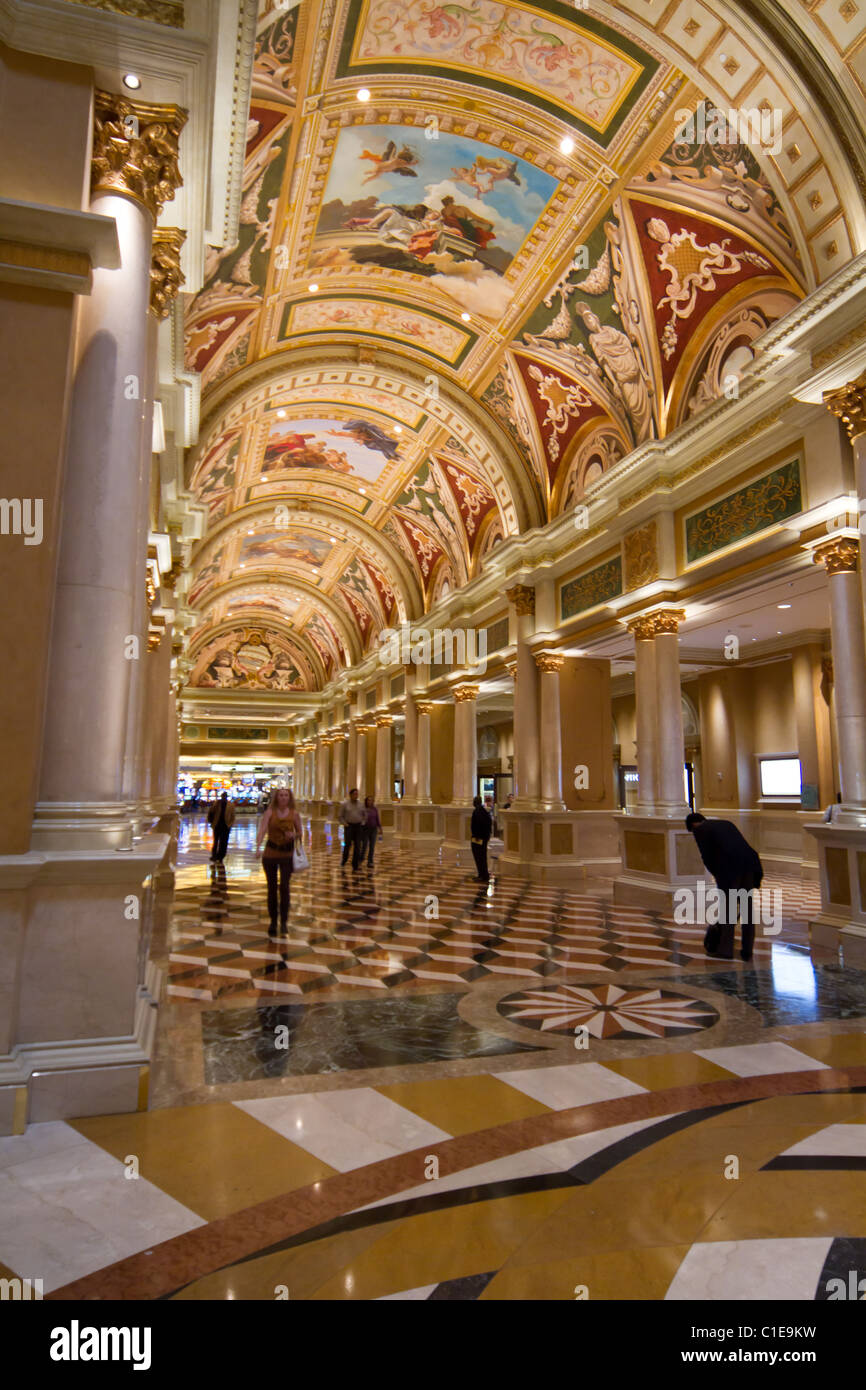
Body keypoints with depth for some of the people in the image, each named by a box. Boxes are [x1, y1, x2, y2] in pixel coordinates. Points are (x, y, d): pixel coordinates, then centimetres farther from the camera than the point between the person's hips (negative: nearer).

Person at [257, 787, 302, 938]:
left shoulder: (294, 814, -1)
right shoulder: (270, 812, -6)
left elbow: (299, 833, 10)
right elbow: (262, 829, -19)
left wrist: (294, 835, -14)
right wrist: (258, 846, -35)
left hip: (287, 853, 0)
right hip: (270, 853, 0)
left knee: (285, 887, -11)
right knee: (272, 888, 8)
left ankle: (284, 921, -3)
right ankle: (273, 921, 20)